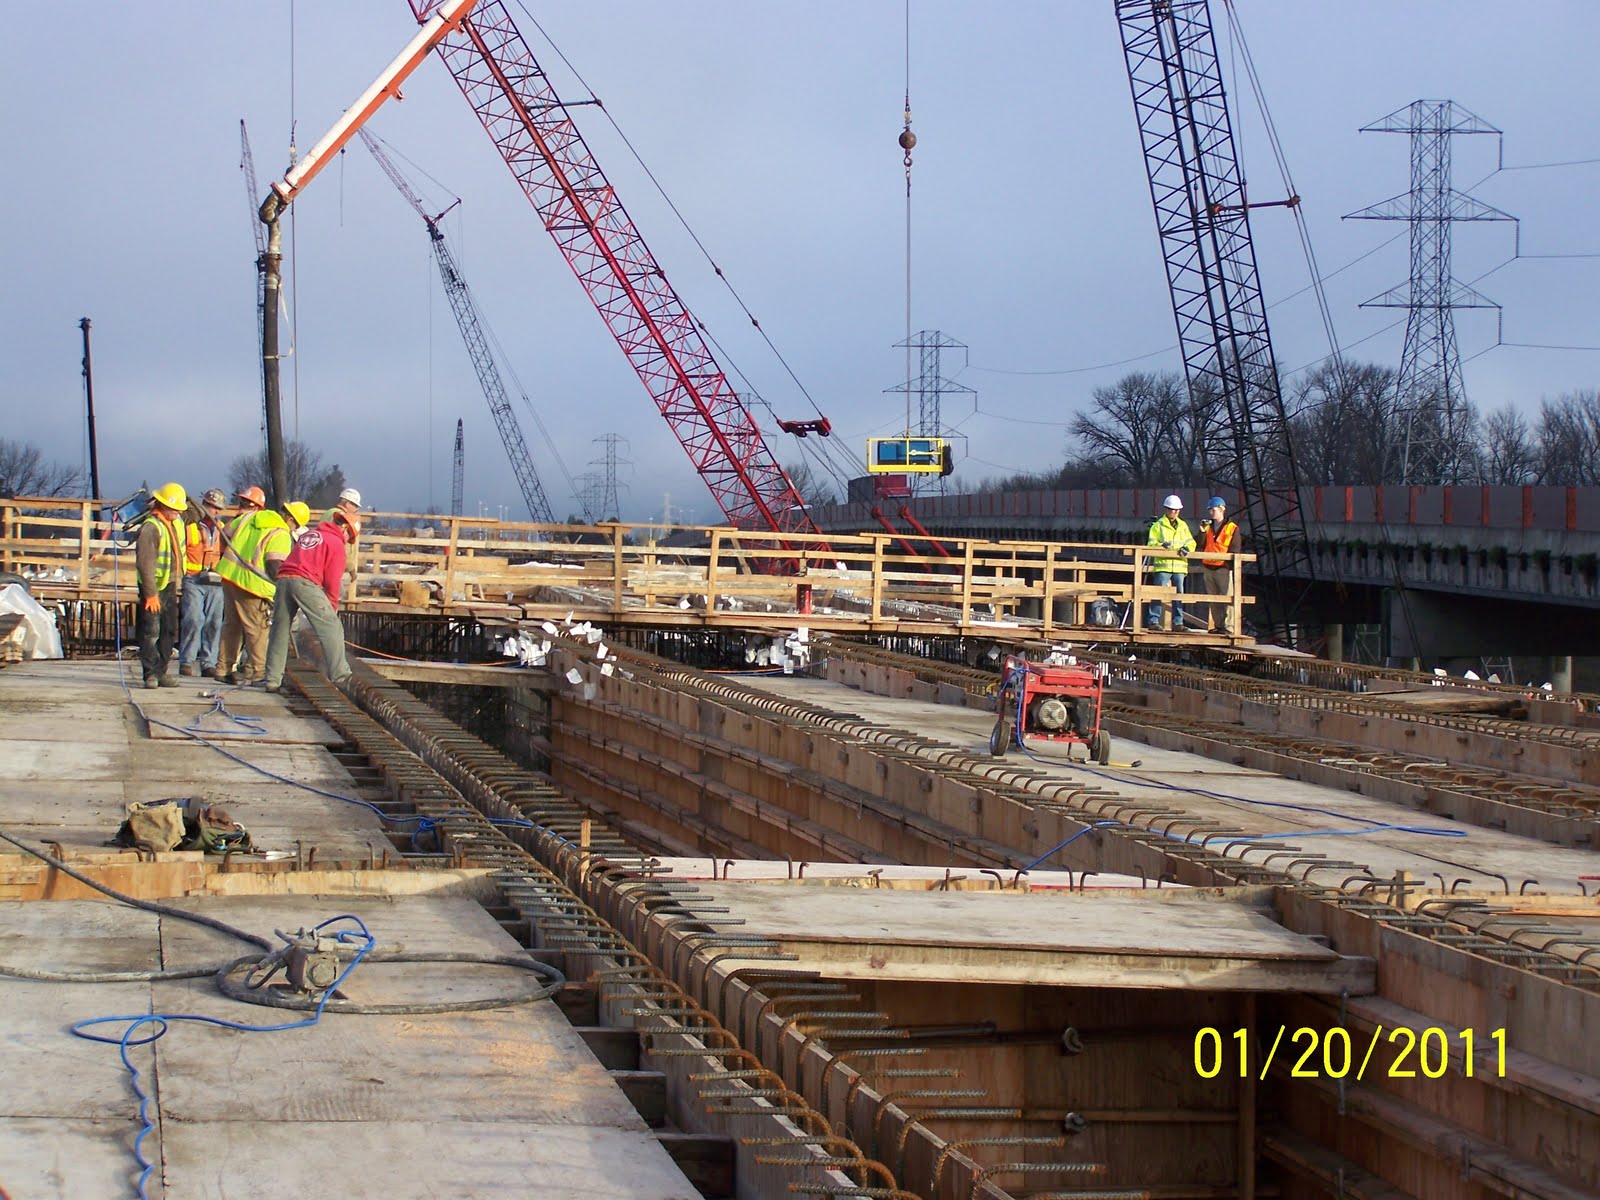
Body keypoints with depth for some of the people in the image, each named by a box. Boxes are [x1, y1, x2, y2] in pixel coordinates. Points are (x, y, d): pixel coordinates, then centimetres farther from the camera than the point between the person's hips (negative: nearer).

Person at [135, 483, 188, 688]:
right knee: (151, 631, -7)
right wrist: (150, 594, -23)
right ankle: (151, 674, -4)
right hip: (154, 586, -8)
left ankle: (161, 672, 15)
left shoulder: (177, 523, 10)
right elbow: (145, 563, -21)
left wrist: (178, 586, 19)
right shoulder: (151, 528, -17)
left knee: (169, 631, 9)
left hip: (170, 586, 8)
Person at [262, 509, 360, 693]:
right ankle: (340, 676, -9)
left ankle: (273, 681, 10)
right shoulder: (336, 543, 7)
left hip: (283, 580, 7)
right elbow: (333, 580, 1)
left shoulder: (308, 534, 29)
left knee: (280, 633, 11)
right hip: (306, 583, -7)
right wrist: (333, 607, 13)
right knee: (331, 628, -2)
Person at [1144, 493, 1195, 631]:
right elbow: (1151, 543, -1)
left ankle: (1178, 623, 9)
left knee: (1179, 595, 5)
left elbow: (1191, 542, 15)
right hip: (1162, 564, -5)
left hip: (1179, 565, 5)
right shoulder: (1158, 525, 5)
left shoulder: (1183, 526, 18)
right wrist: (1161, 546, -20)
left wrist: (1187, 548, -8)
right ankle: (1153, 621, -7)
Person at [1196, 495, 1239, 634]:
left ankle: (1228, 627, -9)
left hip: (1224, 569, -6)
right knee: (1212, 600, 8)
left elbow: (1234, 550, -1)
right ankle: (1214, 626, 13)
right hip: (1208, 568, 6)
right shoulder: (1208, 527, 17)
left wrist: (1231, 566, -11)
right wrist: (1202, 532, -2)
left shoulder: (1232, 528, 2)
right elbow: (1201, 545, 12)